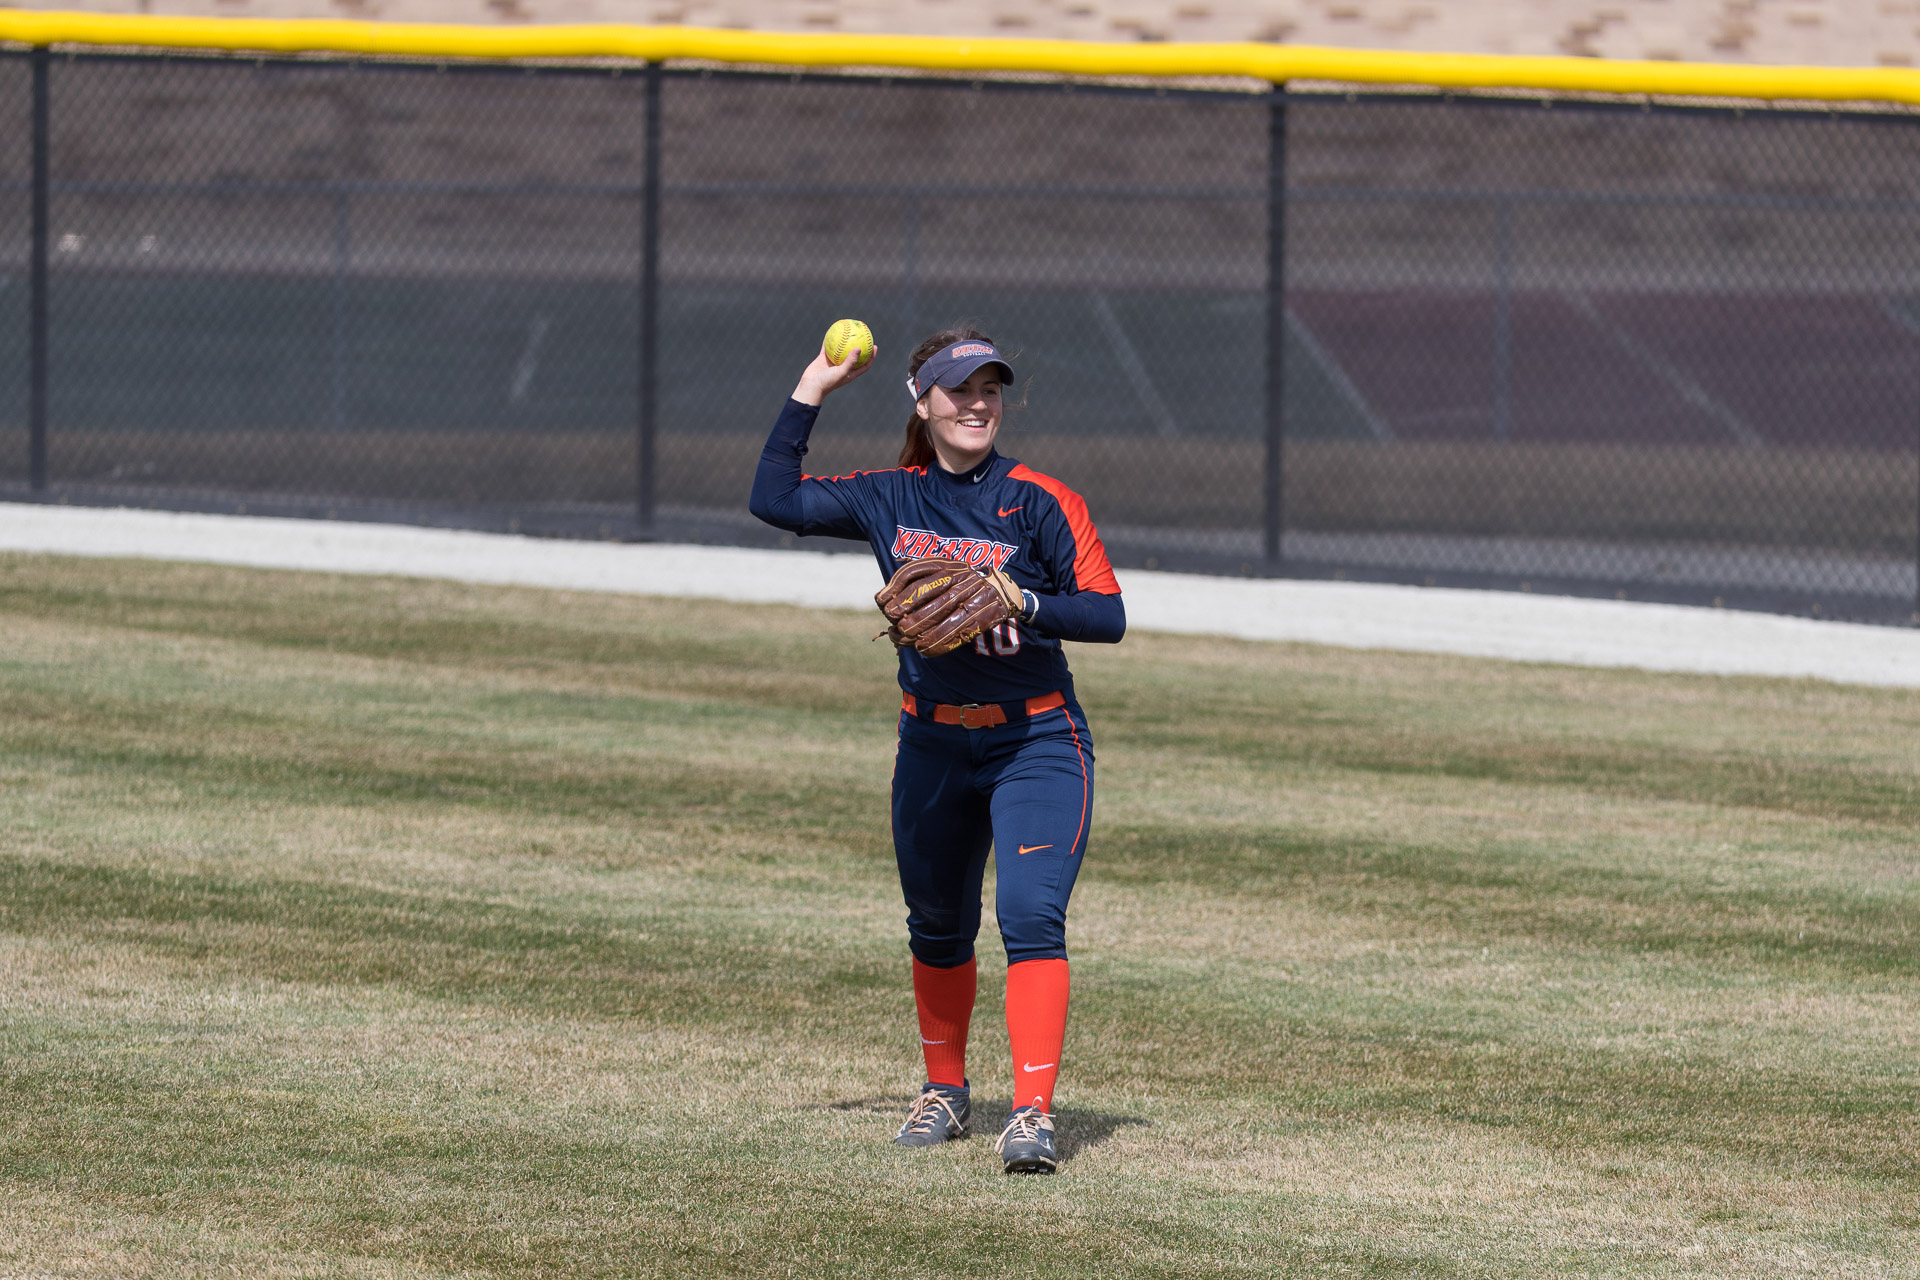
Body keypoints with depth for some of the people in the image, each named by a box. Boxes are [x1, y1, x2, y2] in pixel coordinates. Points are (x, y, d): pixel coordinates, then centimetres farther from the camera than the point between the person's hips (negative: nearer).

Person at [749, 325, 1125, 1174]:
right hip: (932, 745, 5)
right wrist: (810, 393, 2)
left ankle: (1033, 1113, -24)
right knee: (937, 924, 17)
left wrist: (1022, 603, -28)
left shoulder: (1041, 502, -9)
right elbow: (775, 500, 4)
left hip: (1036, 744, -5)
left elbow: (1108, 616, -12)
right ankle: (945, 1090, 37)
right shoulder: (890, 500, 4)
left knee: (1030, 913, -20)